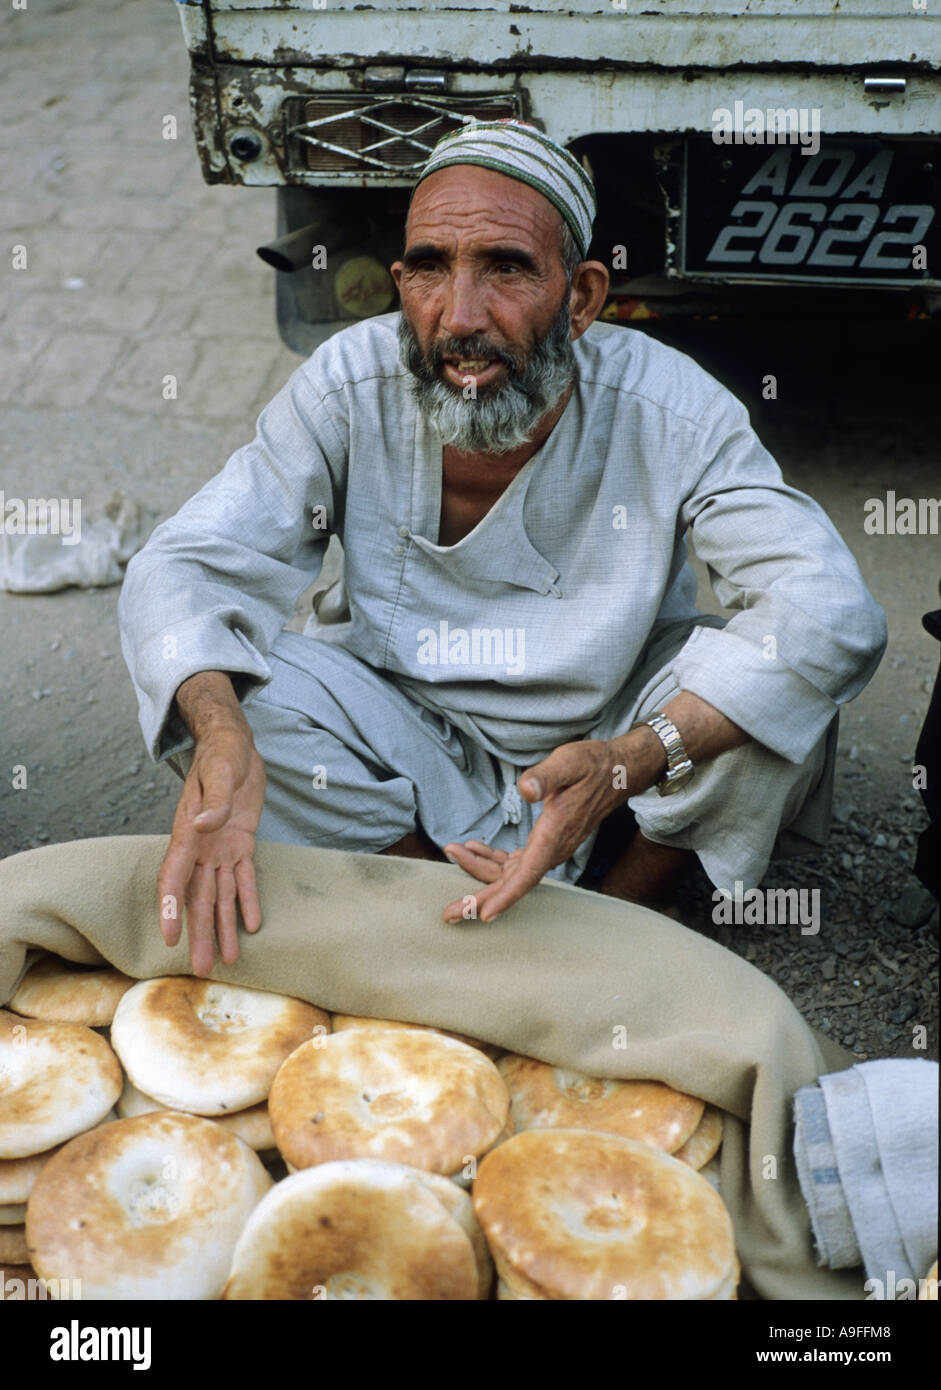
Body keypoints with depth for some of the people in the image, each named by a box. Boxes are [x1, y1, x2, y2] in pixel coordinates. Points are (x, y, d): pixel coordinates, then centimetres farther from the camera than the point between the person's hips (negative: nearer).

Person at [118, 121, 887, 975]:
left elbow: (834, 611, -32)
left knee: (778, 690, -28)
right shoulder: (348, 387, -18)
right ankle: (471, 927, -13)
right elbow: (183, 566, -19)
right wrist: (219, 731, -44)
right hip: (414, 737, 1)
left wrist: (628, 763, -49)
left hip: (617, 724, -1)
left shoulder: (667, 412, -23)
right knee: (241, 690, -24)